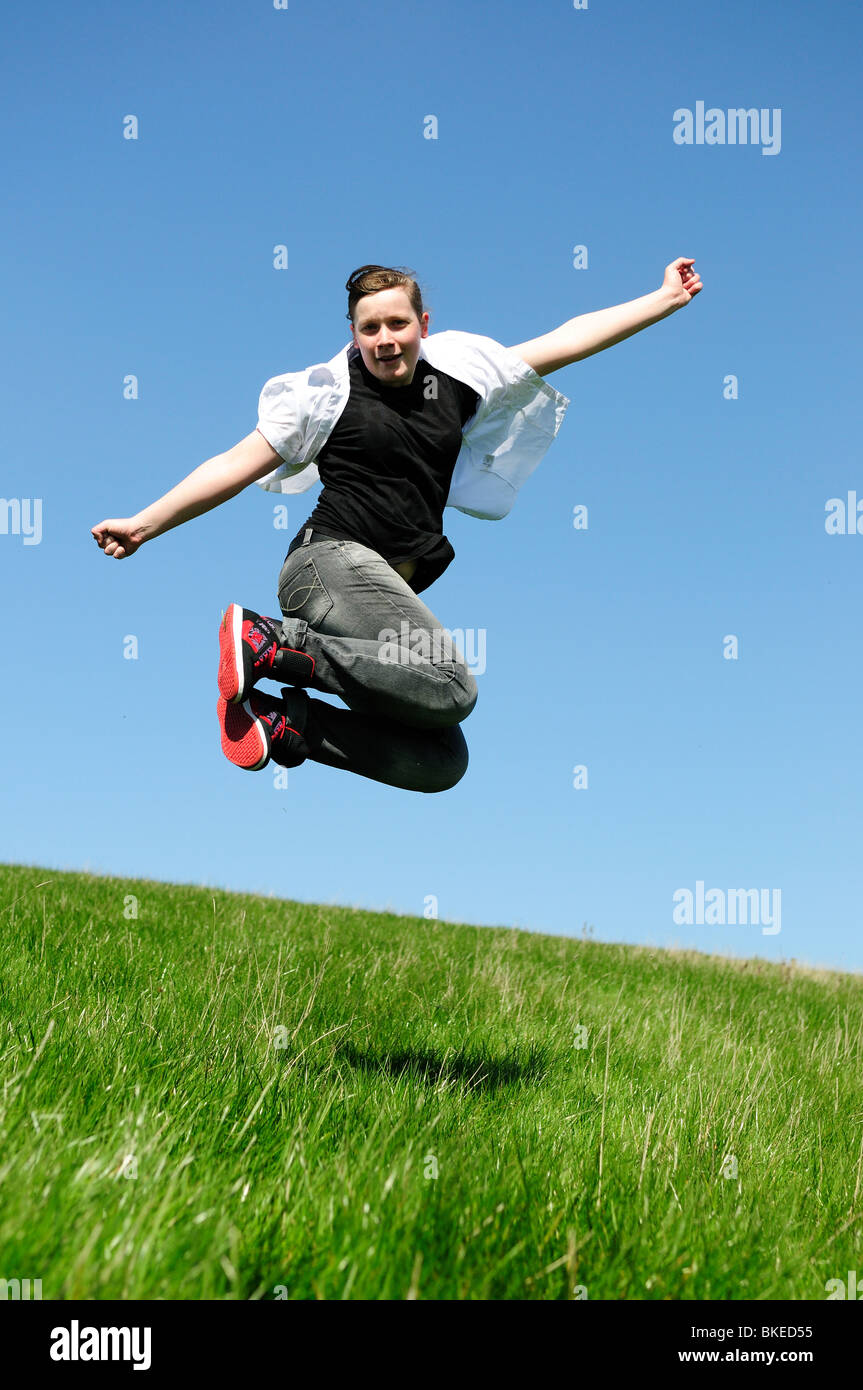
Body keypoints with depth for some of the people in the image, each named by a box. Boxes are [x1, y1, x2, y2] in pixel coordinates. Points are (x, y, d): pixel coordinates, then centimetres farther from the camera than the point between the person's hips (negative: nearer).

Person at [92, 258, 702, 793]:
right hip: (333, 561, -6)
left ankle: (281, 723, -5)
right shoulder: (330, 392, 3)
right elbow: (237, 466, 2)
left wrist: (666, 298, 20)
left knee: (442, 763, -10)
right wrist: (143, 524, -3)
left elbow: (567, 340, 19)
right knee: (451, 686, -29)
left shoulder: (457, 379, 14)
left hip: (393, 591, 6)